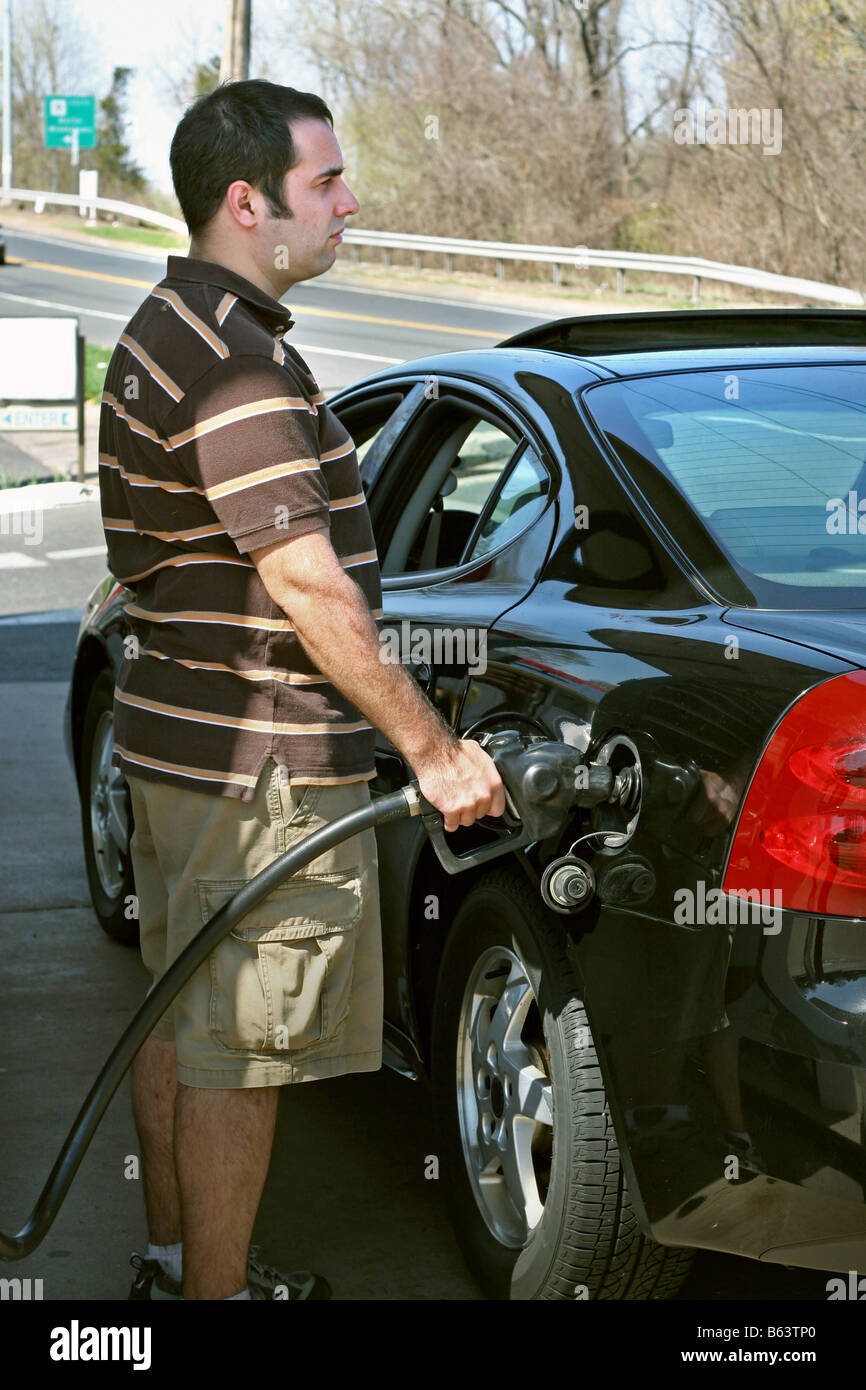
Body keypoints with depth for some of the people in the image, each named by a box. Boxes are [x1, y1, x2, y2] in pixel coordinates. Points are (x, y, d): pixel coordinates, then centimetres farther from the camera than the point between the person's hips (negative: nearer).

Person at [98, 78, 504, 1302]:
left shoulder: (167, 331, 14)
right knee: (239, 1050, 1)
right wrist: (433, 749, -20)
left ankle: (176, 1262, 32)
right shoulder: (235, 353, -20)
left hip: (179, 736, 11)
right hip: (259, 762, -11)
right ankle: (215, 1292, 13)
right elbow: (303, 579, -24)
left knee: (181, 1020, 19)